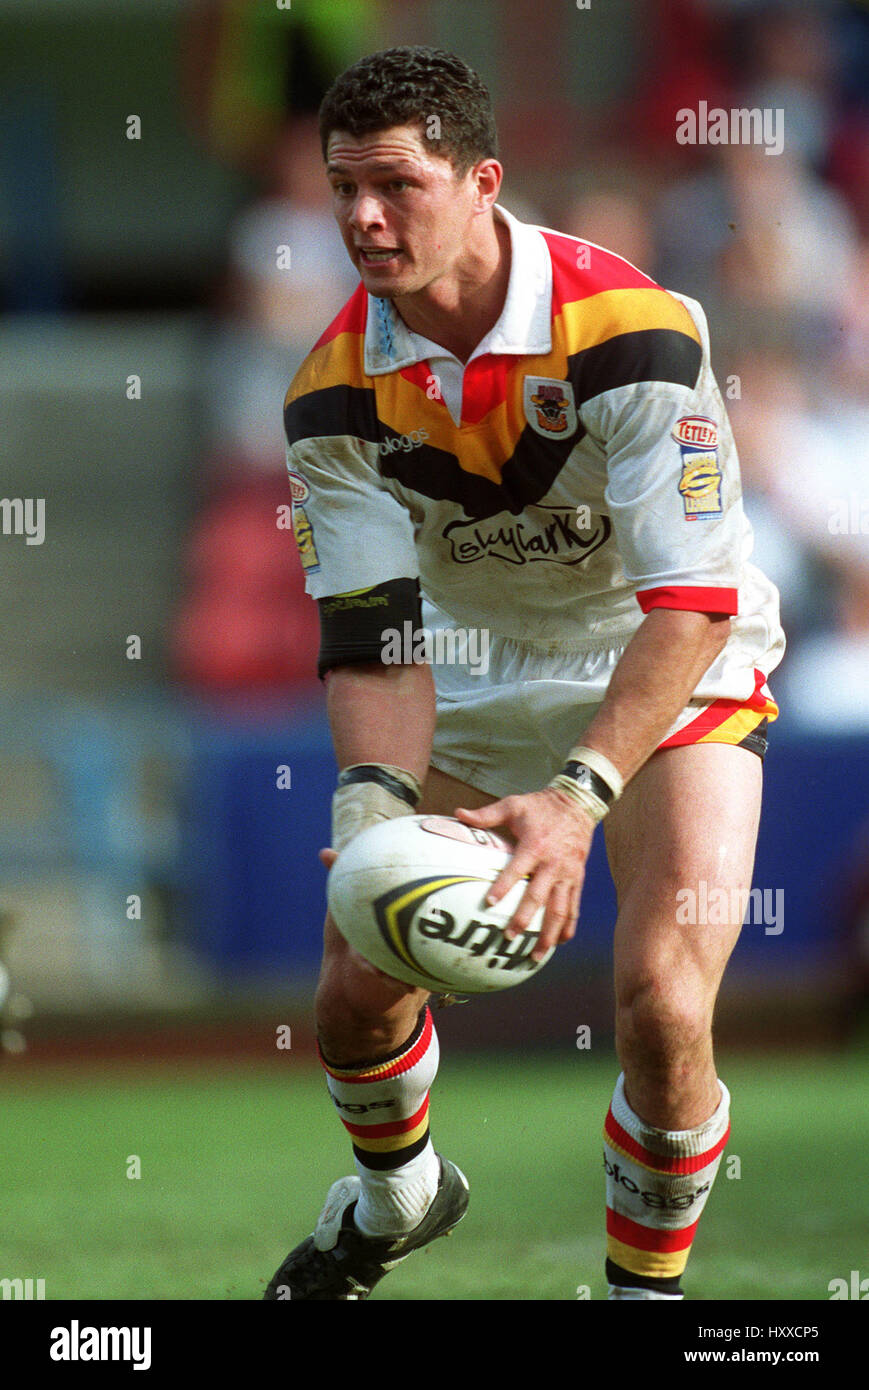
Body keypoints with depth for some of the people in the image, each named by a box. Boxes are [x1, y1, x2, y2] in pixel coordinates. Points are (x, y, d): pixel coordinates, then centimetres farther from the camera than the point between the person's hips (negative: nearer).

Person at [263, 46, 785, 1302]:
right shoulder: (338, 389, -16)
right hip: (479, 678, 4)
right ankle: (398, 1196, 34)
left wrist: (580, 792, -43)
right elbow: (371, 631, -15)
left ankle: (649, 1279, 4)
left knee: (661, 998, -21)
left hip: (669, 678, -4)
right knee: (358, 987, 0)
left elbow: (692, 601, -33)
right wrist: (374, 798, -35)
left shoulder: (627, 330, -30)